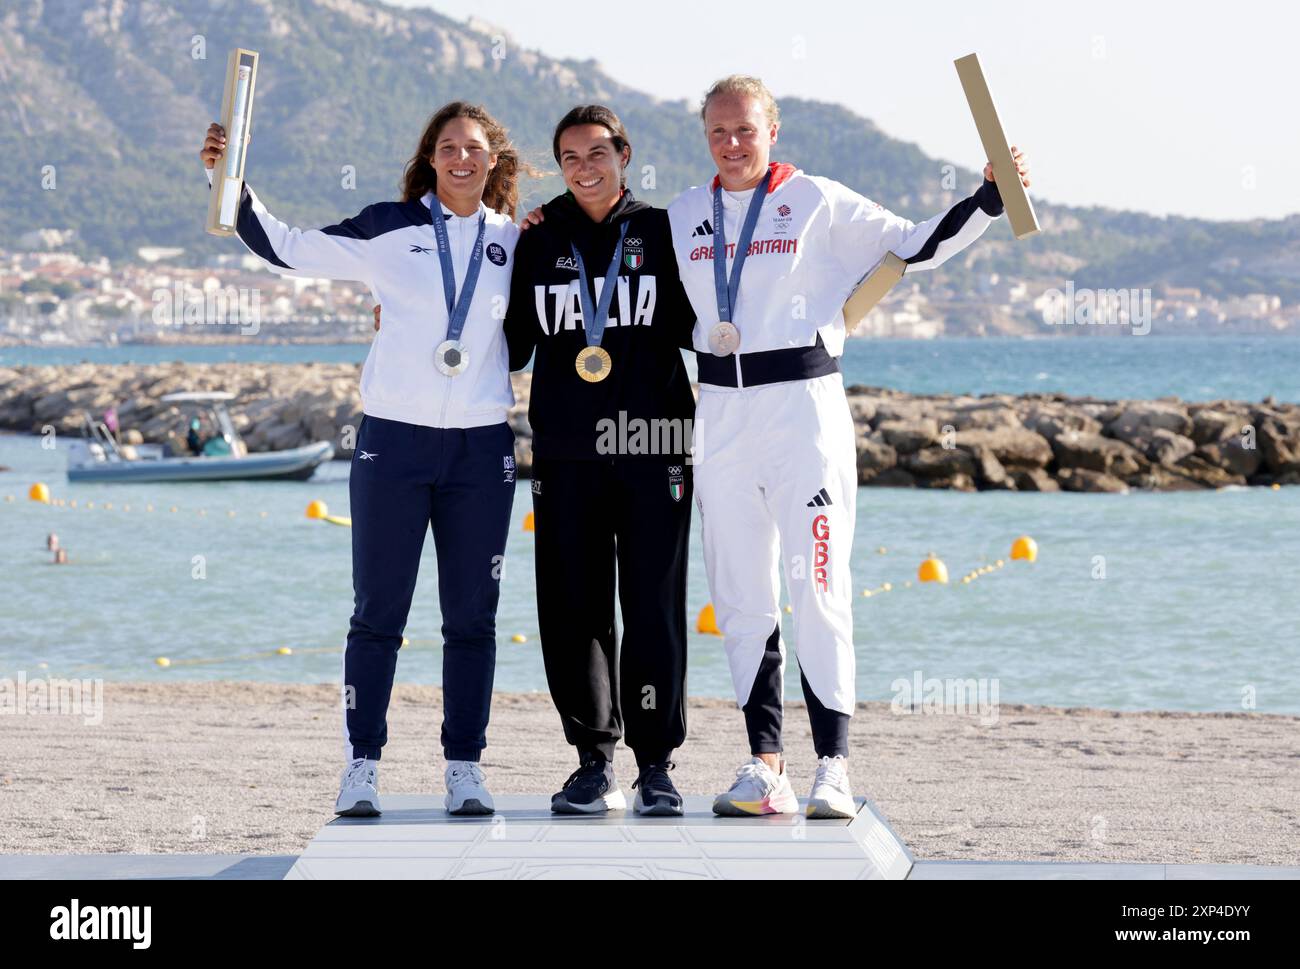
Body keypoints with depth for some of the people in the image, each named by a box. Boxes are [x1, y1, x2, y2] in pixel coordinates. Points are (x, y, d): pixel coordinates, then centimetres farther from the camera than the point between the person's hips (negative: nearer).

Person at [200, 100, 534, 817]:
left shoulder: (515, 242, 9)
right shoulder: (391, 229, 1)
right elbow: (290, 249, 1)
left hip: (481, 448, 2)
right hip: (393, 438, -2)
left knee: (471, 616, 5)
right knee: (378, 611, 0)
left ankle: (464, 768, 12)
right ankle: (362, 765, 6)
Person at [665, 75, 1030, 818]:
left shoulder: (819, 204, 0)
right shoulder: (683, 217, 12)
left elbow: (916, 246, 1)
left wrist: (990, 198, -9)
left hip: (805, 408, -4)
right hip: (721, 416, 4)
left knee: (819, 591, -8)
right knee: (740, 599, 4)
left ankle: (833, 767, -7)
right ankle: (766, 767, 9)